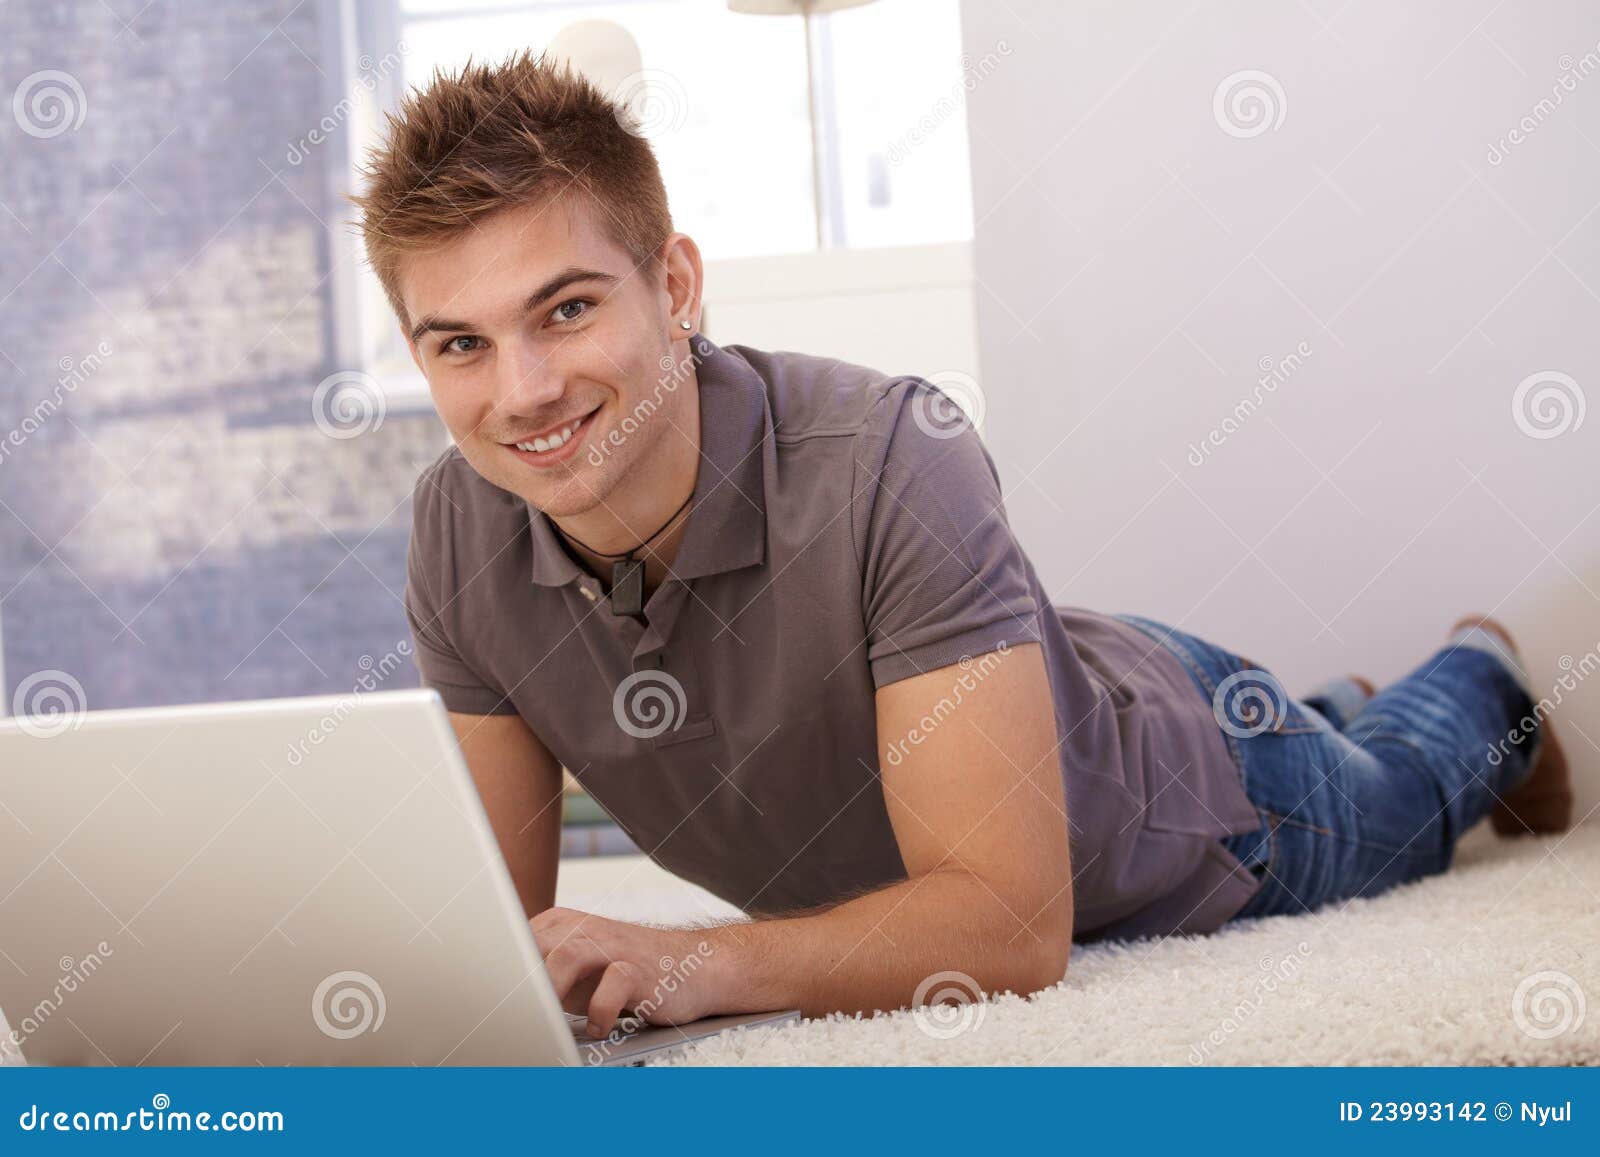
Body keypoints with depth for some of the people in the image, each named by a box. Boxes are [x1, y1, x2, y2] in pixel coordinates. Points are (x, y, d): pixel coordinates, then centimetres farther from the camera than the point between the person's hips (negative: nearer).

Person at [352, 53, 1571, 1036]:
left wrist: (687, 964, -60)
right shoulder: (459, 534, -30)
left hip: (1190, 807, -4)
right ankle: (1338, 709, 67)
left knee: (1395, 798, 31)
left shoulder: (888, 458, -46)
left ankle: (1481, 685, 62)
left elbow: (1013, 919, -46)